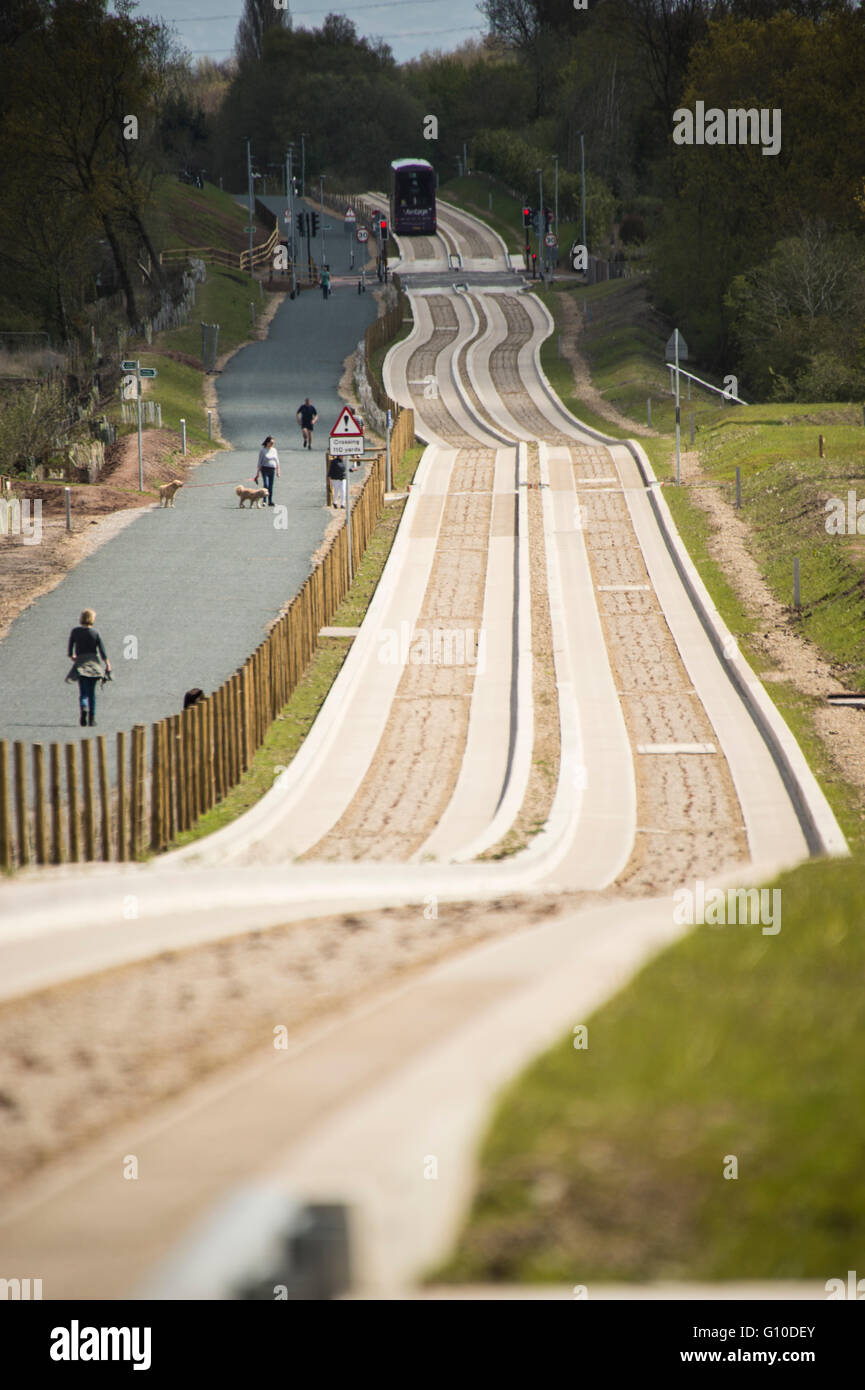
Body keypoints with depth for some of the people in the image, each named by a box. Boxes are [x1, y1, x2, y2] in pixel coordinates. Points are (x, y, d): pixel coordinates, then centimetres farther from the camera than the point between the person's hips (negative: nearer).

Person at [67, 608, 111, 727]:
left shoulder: (75, 631, -2)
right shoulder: (95, 633, -2)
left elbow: (70, 649, 2)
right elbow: (102, 650, -3)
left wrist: (72, 656, 24)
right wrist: (108, 665, 5)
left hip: (81, 663, -1)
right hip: (94, 662, 1)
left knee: (83, 692, -3)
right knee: (92, 692, 12)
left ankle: (84, 708, -33)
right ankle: (92, 717, 11)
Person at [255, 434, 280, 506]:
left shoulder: (274, 450, 9)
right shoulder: (262, 450, -4)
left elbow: (277, 461, 15)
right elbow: (259, 462, -5)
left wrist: (278, 471, 11)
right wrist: (257, 473, -7)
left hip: (272, 470, 5)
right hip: (265, 469, -5)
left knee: (271, 486, 6)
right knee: (266, 485, -16)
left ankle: (270, 501, 11)